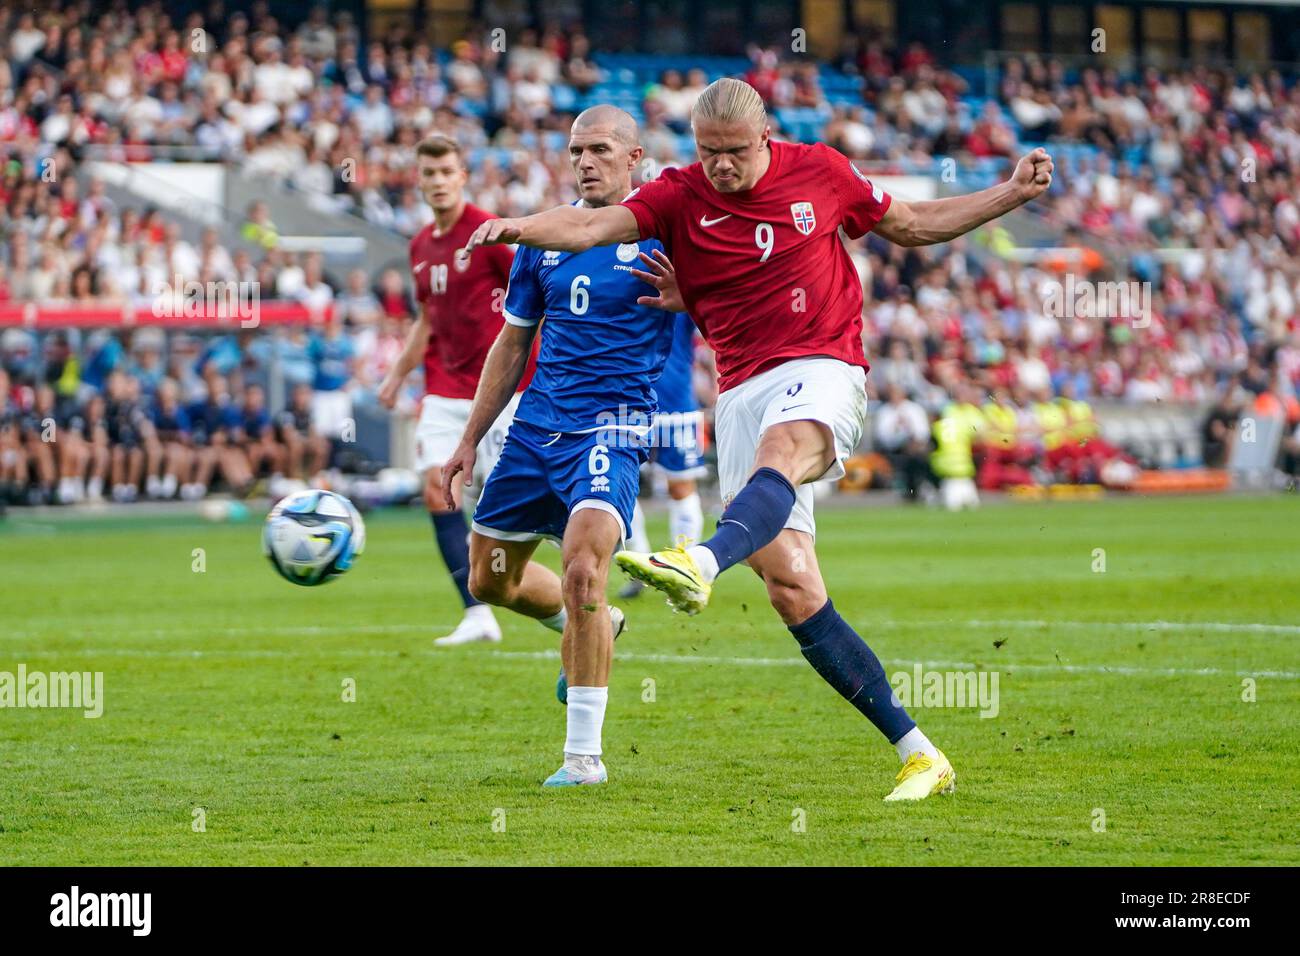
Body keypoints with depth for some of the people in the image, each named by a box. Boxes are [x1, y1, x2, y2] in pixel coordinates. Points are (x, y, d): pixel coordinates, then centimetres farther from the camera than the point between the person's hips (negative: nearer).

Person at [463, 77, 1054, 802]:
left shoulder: (819, 171, 5)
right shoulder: (680, 196, 4)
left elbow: (912, 225, 20)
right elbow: (593, 226, -12)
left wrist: (1013, 192, 15)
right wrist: (518, 226, -31)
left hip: (823, 369, -2)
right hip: (742, 387, 2)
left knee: (779, 453, -39)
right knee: (792, 592, -8)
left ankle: (701, 565, -69)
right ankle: (917, 753, -2)